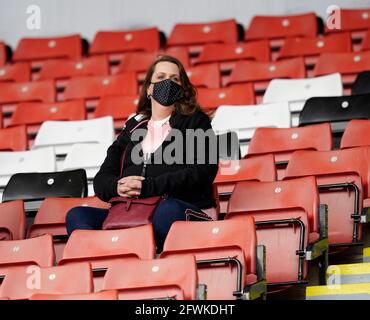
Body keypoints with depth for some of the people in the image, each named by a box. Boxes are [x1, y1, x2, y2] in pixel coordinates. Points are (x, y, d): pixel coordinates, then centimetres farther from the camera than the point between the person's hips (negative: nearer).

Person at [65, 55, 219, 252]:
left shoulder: (195, 122, 15)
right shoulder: (132, 129, 27)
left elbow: (202, 173, -2)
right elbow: (102, 179, 22)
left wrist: (148, 186, -12)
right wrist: (117, 187, -5)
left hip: (188, 210, -4)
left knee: (168, 210, -39)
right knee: (76, 215, -20)